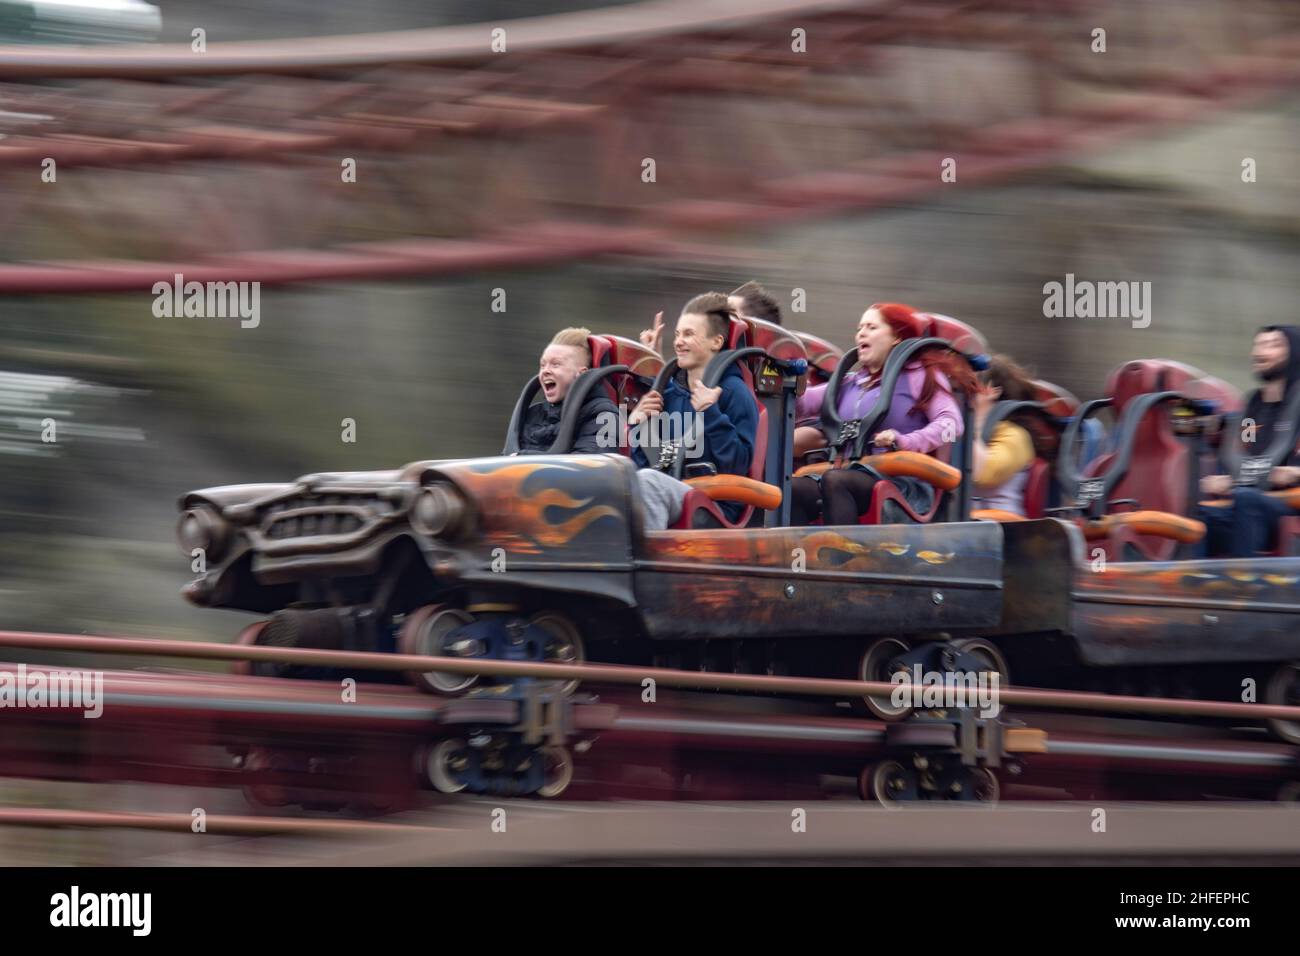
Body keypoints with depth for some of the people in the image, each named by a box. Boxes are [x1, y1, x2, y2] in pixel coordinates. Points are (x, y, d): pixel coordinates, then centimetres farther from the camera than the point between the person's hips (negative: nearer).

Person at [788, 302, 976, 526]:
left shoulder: (920, 376, 10)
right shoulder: (850, 383, 28)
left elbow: (950, 423, -6)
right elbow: (800, 402, 18)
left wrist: (905, 442, -21)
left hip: (902, 483, -5)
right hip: (850, 475, 5)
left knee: (834, 480, -35)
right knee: (793, 490, -25)